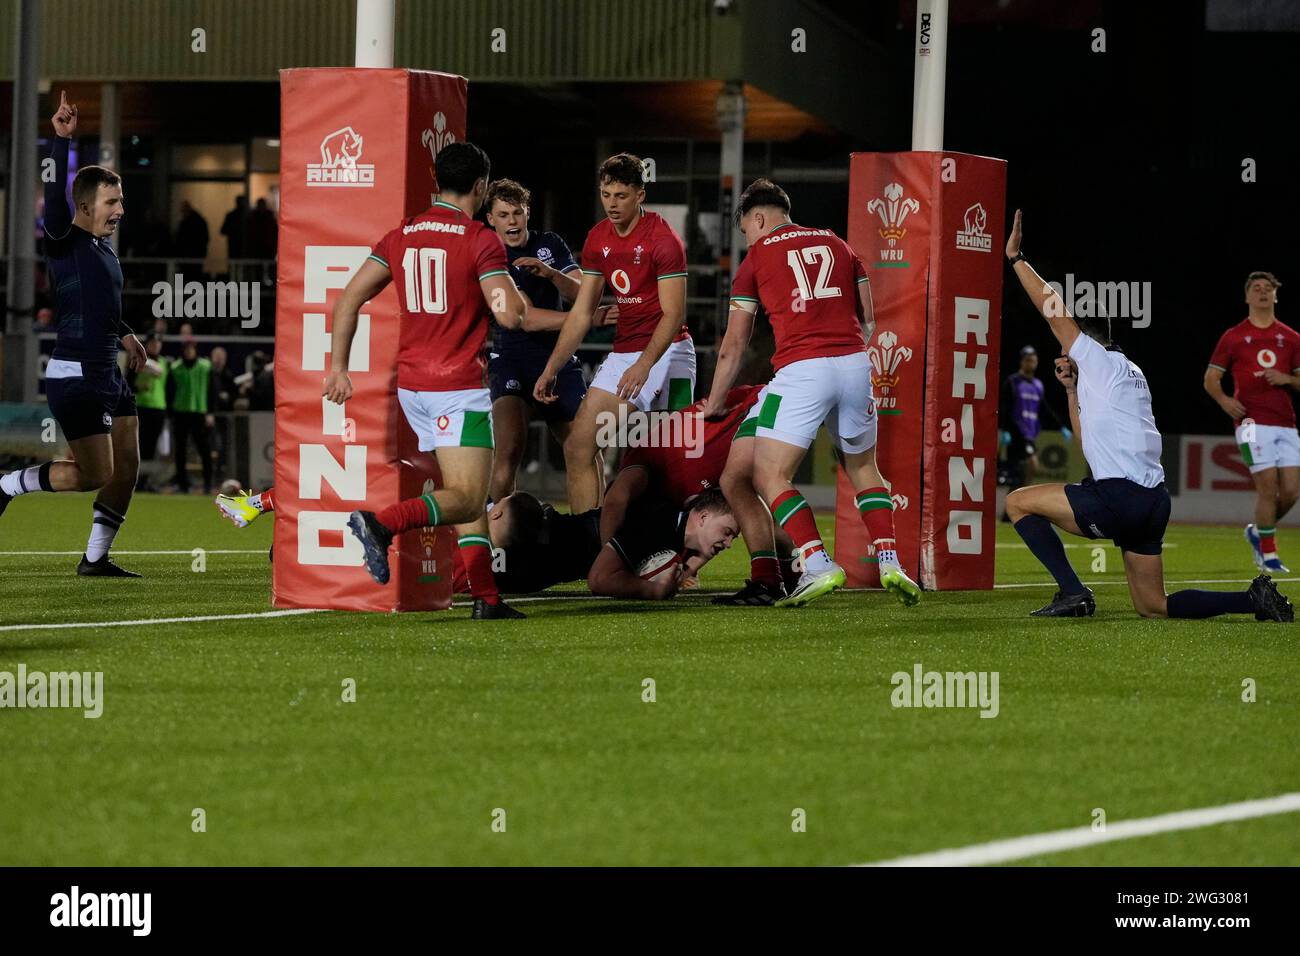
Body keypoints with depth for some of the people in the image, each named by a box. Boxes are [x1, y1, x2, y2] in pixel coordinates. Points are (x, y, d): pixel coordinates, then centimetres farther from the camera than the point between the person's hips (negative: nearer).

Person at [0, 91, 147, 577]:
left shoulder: (104, 248, 14)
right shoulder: (65, 241, -11)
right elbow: (54, 196, -29)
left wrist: (124, 335, 19)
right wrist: (62, 139, -36)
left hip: (107, 372, 9)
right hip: (74, 376, -9)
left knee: (127, 466, 4)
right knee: (95, 475, -9)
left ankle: (95, 558, 14)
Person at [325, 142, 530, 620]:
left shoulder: (402, 236, 9)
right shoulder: (481, 240, -10)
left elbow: (350, 298, 6)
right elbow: (510, 314, -17)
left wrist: (338, 366, 8)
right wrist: (515, 293, 6)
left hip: (412, 383, 7)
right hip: (460, 385, -7)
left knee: (468, 494, 16)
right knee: (466, 500, -12)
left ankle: (486, 596, 10)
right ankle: (381, 523, -34)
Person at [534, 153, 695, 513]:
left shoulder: (663, 238, -13)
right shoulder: (598, 240, 8)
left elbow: (674, 314, -18)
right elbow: (582, 313, 12)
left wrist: (643, 365, -30)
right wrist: (551, 370, 7)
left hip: (666, 351, -7)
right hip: (622, 353, 7)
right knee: (577, 447, -1)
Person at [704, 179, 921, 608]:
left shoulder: (756, 258, 12)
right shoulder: (836, 244, 21)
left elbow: (733, 346, 14)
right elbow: (867, 321, 22)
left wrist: (713, 406, 24)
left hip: (800, 369, -4)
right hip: (854, 364, 4)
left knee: (769, 477, -3)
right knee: (864, 469, 21)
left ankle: (819, 564, -21)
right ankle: (889, 562, 5)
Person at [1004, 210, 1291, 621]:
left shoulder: (1100, 360, 0)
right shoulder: (1129, 374, 25)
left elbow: (1054, 308, -1)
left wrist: (1016, 258, 8)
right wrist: (1071, 387, 27)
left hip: (1119, 497, -9)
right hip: (1153, 500, 9)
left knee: (1019, 502, 5)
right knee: (1153, 606, 13)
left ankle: (1072, 592, -7)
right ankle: (1255, 600, 2)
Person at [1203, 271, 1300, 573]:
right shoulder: (1233, 337, 6)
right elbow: (1211, 378, 7)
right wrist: (1224, 400, -13)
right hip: (1253, 420, -4)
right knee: (1268, 486, -12)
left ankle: (1258, 531, 24)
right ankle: (1268, 554, 1)